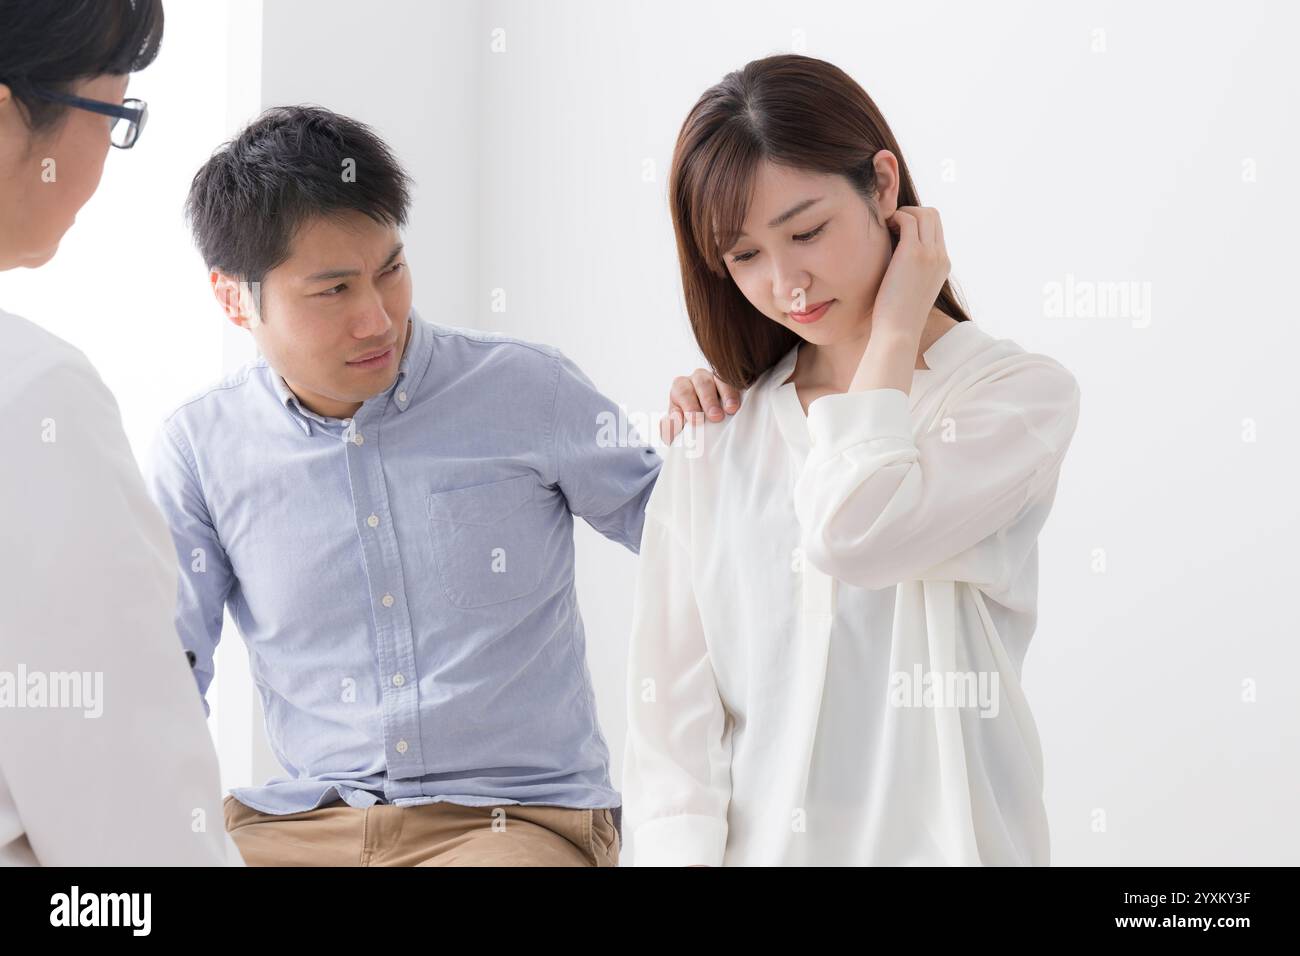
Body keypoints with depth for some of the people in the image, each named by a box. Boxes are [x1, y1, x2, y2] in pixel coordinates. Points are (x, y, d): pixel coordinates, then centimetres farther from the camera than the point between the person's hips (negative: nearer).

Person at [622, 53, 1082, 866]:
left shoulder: (1022, 394, 2)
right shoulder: (712, 439, 12)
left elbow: (856, 537, -16)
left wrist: (894, 332, 0)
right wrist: (681, 852, -9)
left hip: (936, 840, -2)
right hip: (749, 845, 3)